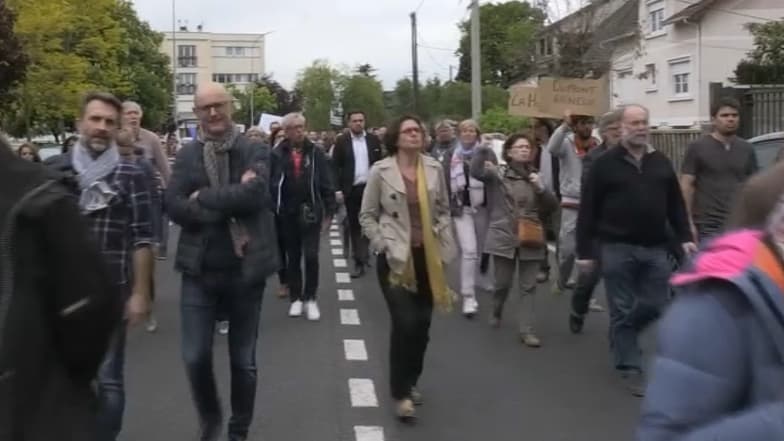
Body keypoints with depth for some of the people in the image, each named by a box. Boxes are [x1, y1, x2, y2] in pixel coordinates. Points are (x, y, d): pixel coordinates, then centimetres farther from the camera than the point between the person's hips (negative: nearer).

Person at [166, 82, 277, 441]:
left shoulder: (254, 151, -3)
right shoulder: (187, 155, 3)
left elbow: (254, 194, -21)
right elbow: (173, 205, -9)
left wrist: (203, 198, -14)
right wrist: (227, 211, -19)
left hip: (244, 268, -1)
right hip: (198, 268, 2)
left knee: (243, 360, 10)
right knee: (195, 357, 2)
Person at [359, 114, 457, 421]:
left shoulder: (434, 168, 3)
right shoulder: (381, 171, -6)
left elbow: (444, 210, 11)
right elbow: (367, 215, 0)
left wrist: (444, 242, 0)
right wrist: (383, 245, -8)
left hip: (427, 256, 4)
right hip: (395, 257, -4)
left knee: (422, 323, 9)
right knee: (405, 323, -11)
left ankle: (411, 382, 30)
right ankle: (401, 392, 3)